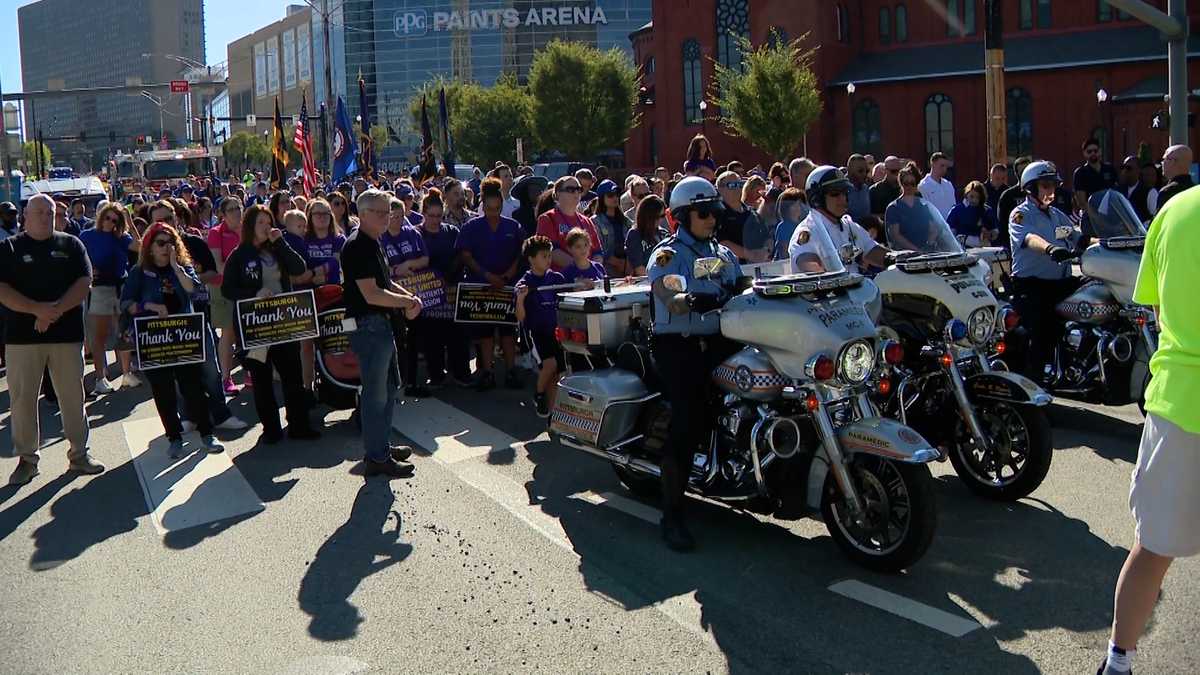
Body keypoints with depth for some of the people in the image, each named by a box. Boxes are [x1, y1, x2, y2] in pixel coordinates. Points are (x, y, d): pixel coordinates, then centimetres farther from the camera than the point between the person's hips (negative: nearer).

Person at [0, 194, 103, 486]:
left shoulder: (71, 245, 8)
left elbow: (84, 282, -2)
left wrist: (55, 311, -14)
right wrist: (38, 310, -18)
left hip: (67, 333, 1)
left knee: (73, 396, 5)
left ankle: (79, 453, 16)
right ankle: (26, 459, 14)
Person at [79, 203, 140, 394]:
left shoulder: (121, 238, 7)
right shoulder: (88, 236, 2)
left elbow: (138, 246, -11)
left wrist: (130, 223, -11)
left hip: (122, 287, 3)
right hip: (100, 288, -3)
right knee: (100, 336, -1)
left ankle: (127, 373, 20)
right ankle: (100, 379, 1)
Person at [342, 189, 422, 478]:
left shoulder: (372, 243, 13)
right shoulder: (357, 247, -19)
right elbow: (371, 294, -24)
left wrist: (407, 297, 2)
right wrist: (408, 301, -13)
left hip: (380, 324, 11)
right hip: (368, 326, -11)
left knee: (390, 386, 19)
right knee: (376, 392, -3)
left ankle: (380, 446, 31)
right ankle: (377, 458, 7)